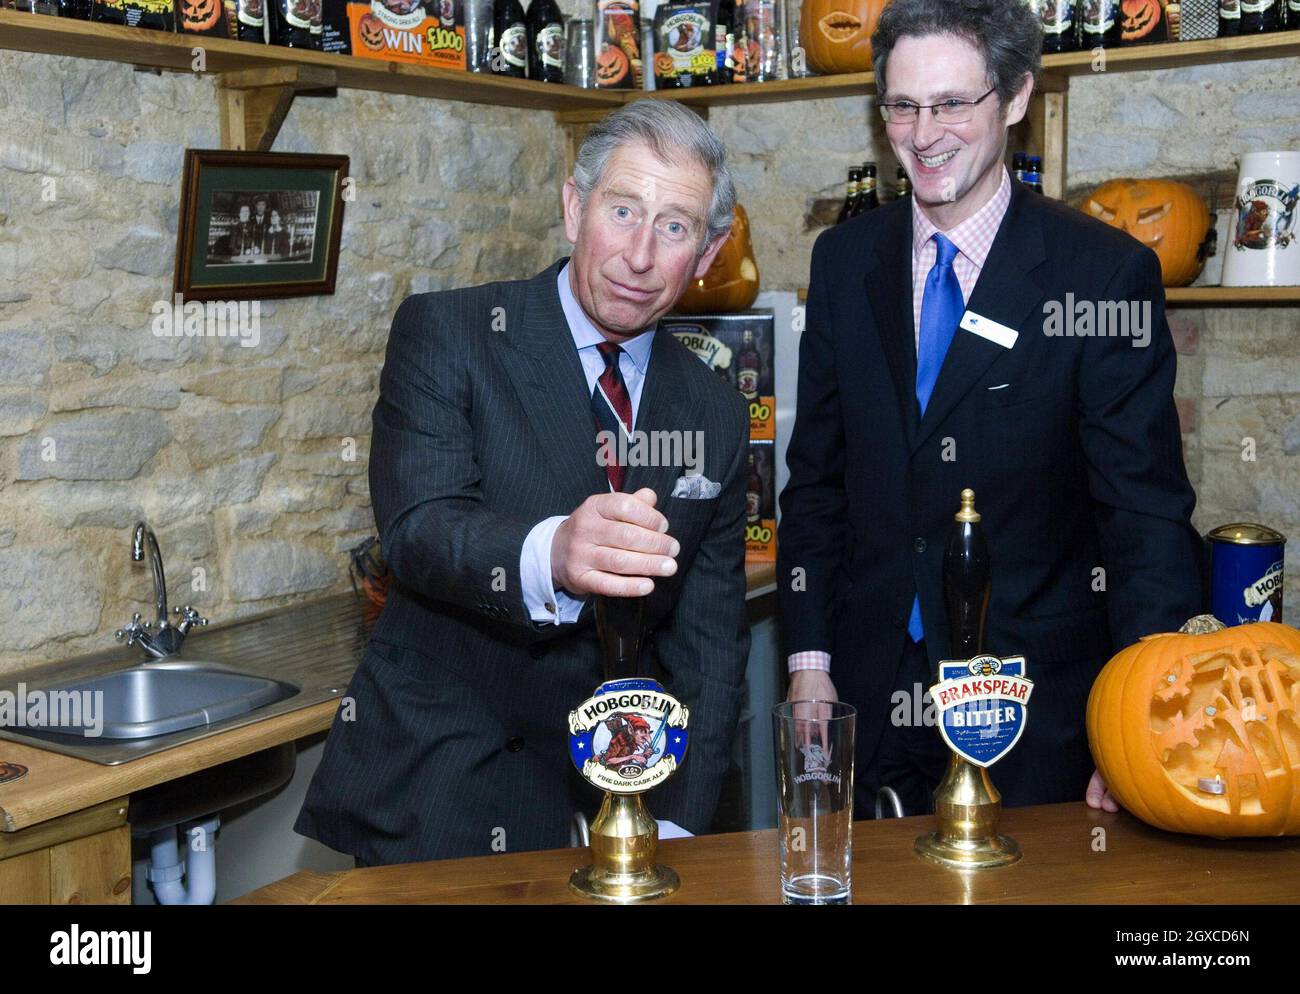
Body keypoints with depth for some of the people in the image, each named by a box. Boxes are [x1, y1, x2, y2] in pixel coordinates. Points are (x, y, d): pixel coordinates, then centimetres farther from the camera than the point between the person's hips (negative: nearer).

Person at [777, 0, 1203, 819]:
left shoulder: (1105, 273, -9)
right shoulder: (845, 260, 3)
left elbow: (1147, 512, -10)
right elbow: (817, 476, 8)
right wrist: (808, 660, 3)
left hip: (1034, 699, -3)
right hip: (871, 690, 3)